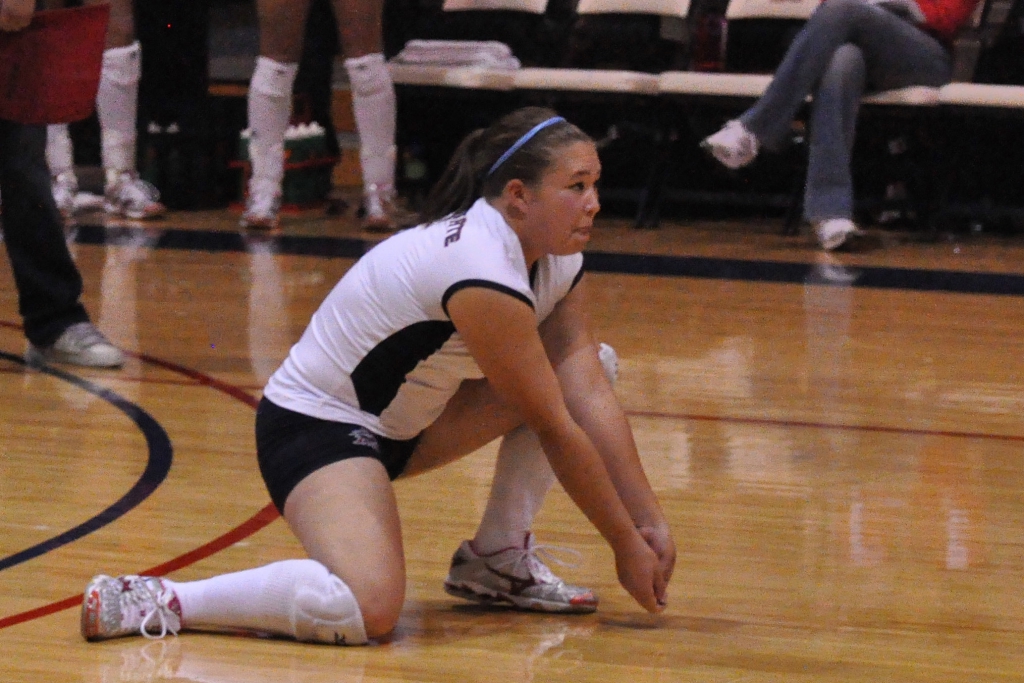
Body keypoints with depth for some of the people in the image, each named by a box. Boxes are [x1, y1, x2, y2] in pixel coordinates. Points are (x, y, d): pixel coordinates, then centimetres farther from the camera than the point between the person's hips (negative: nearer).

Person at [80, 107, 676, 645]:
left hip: (402, 418, 10)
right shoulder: (481, 273, -29)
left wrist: (651, 522, -11)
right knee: (367, 607, -34)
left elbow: (591, 397, -5)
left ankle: (499, 559, 9)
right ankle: (153, 601, -20)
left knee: (585, 368, 3)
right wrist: (627, 547, -15)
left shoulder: (560, 260, -1)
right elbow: (556, 430, -23)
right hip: (318, 423, -10)